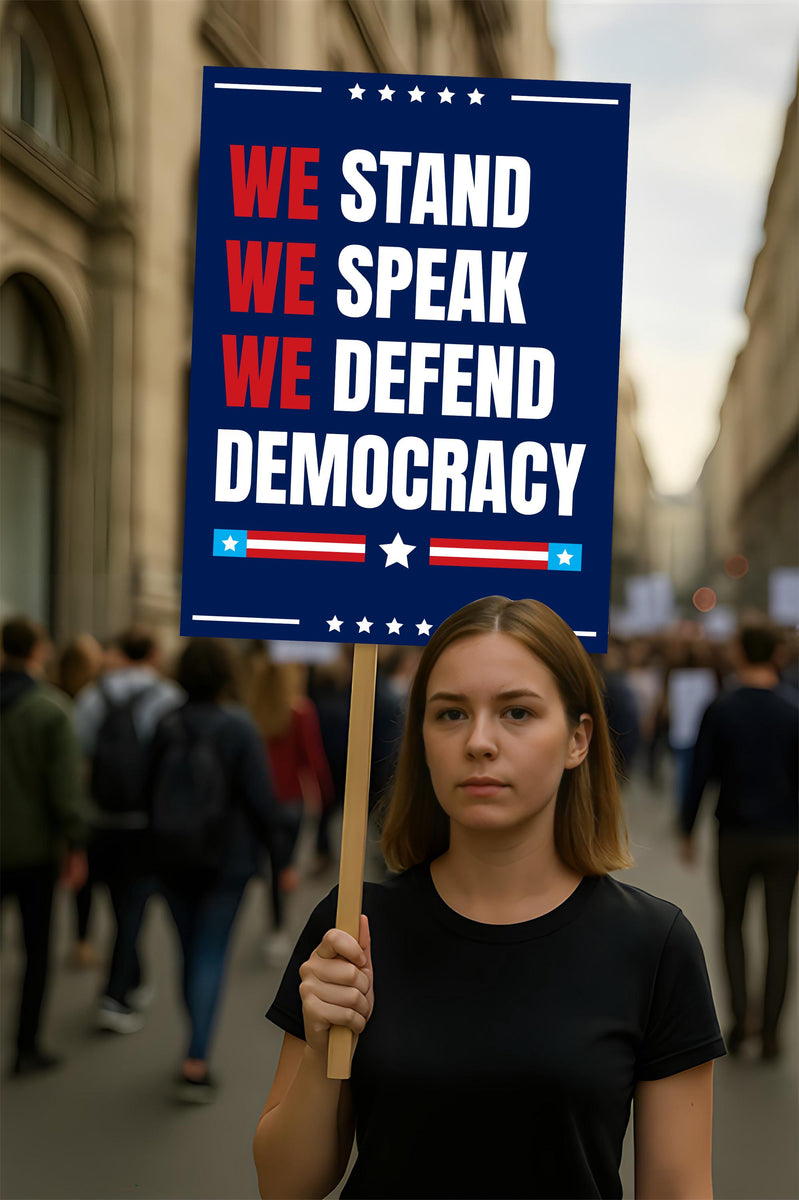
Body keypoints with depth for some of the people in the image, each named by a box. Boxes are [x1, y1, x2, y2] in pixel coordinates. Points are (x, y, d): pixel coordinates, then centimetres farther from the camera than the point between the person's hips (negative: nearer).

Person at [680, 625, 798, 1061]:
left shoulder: (720, 710, -7)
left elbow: (701, 774, -6)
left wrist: (687, 830, 5)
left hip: (734, 835, 0)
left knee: (733, 925, 17)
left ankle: (740, 1016, 6)